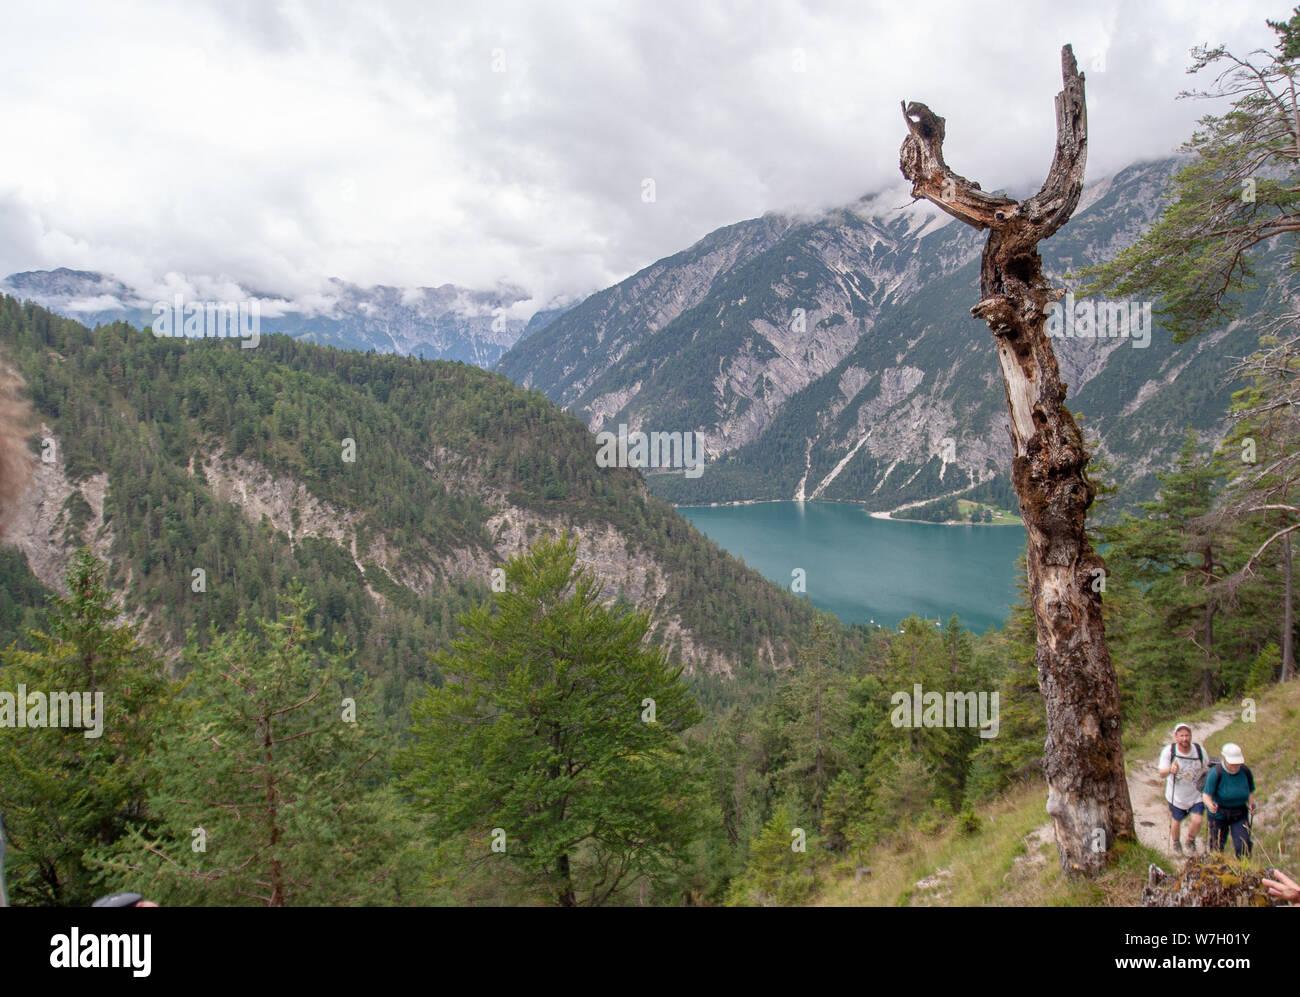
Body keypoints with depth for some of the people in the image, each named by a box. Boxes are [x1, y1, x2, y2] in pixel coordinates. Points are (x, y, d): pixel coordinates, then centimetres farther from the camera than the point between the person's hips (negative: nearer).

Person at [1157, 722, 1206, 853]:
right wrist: (1170, 770, -41)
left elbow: (1205, 770, 5)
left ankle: (1191, 839, 22)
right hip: (1177, 796, -1)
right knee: (1176, 821, 13)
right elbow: (1162, 773, -19)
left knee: (1197, 821, -13)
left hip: (1196, 795, 1)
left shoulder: (1200, 751, -10)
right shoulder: (1169, 751, -16)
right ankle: (1175, 842, 46)